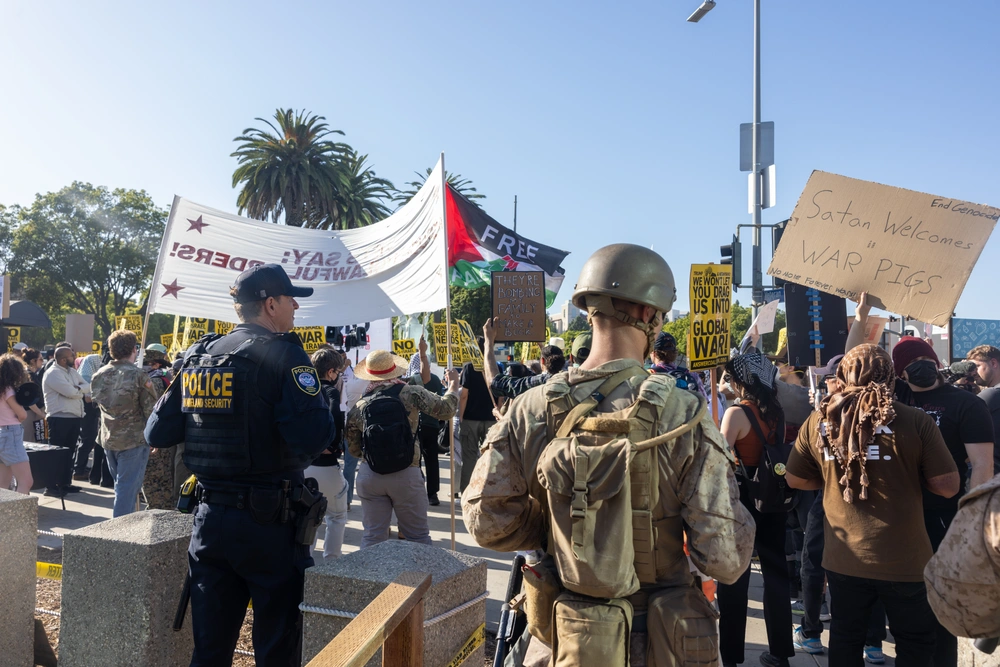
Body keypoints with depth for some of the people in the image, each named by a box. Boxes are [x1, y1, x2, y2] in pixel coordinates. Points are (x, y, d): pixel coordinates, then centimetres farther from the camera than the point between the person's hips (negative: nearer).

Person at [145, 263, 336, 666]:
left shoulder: (196, 356, 6)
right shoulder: (284, 354, -13)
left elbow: (157, 434, 9)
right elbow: (314, 439, -24)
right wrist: (325, 412, -3)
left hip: (211, 517, 6)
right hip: (270, 523, -6)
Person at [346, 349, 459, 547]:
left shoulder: (359, 406, 3)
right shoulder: (412, 393, -6)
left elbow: (354, 449, 12)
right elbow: (445, 409, -1)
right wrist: (453, 385, 16)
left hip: (369, 476, 2)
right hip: (406, 474, -2)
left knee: (373, 536, 10)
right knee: (418, 537, 10)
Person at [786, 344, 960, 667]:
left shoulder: (819, 421, -4)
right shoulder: (915, 421, -14)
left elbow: (794, 479, 7)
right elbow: (949, 486, -9)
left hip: (843, 557, 3)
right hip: (903, 560, -2)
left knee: (845, 638, 19)